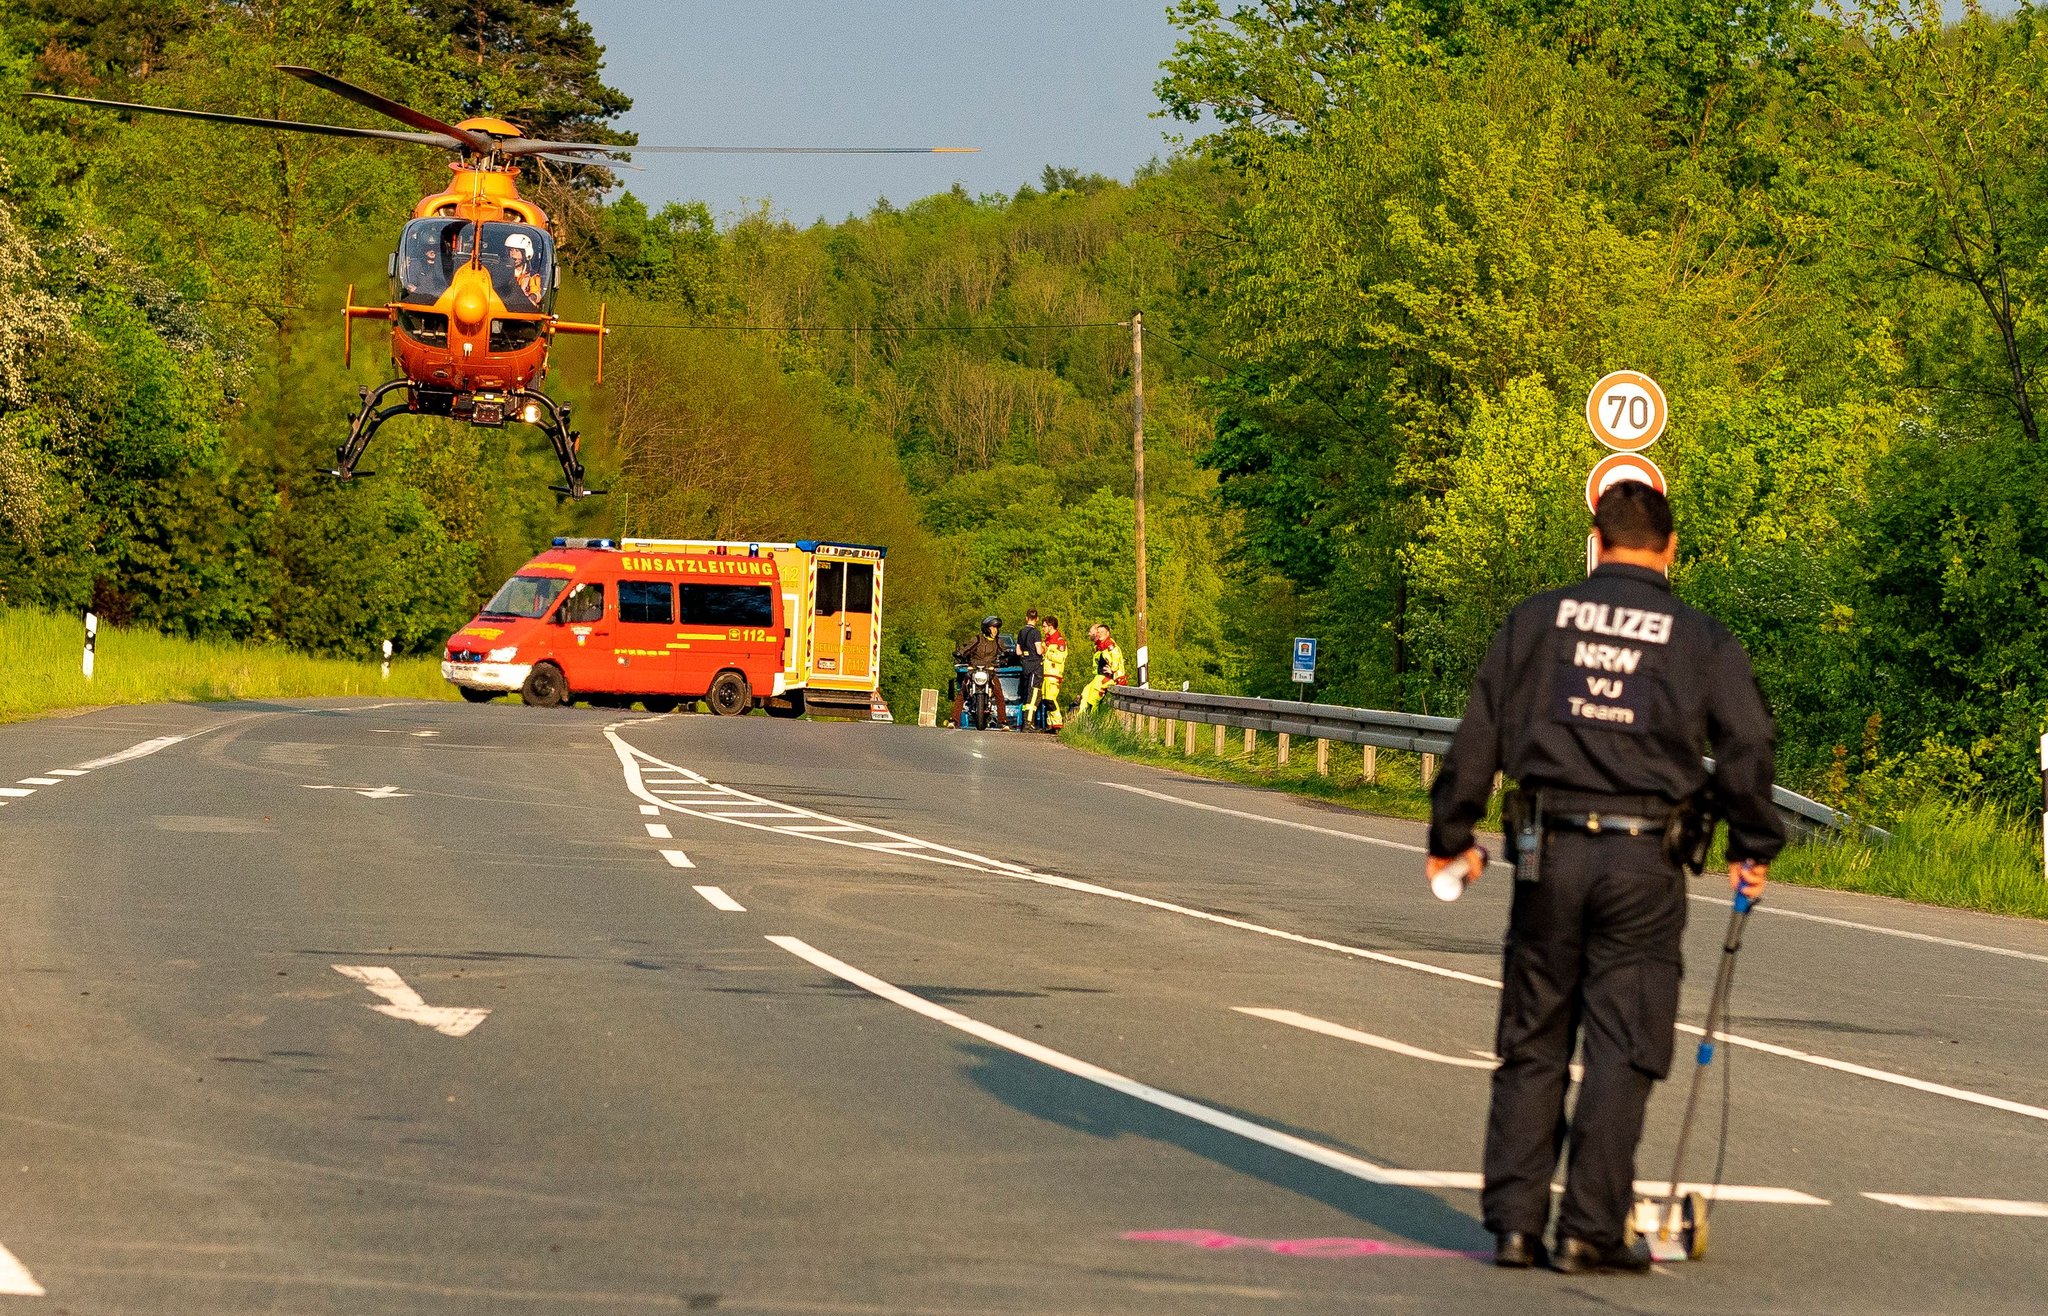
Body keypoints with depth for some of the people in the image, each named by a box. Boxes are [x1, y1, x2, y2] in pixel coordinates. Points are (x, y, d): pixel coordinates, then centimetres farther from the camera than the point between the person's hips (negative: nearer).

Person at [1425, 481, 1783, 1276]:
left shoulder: (1537, 620, 6)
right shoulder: (1702, 641, 3)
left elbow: (1480, 732, 6)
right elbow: (1749, 747, -1)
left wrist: (1452, 836, 14)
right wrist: (1754, 850, 11)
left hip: (1550, 853, 2)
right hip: (1645, 866, -2)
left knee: (1531, 1047, 9)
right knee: (1621, 1052, 2)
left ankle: (1514, 1221, 8)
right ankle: (1590, 1231, -1)